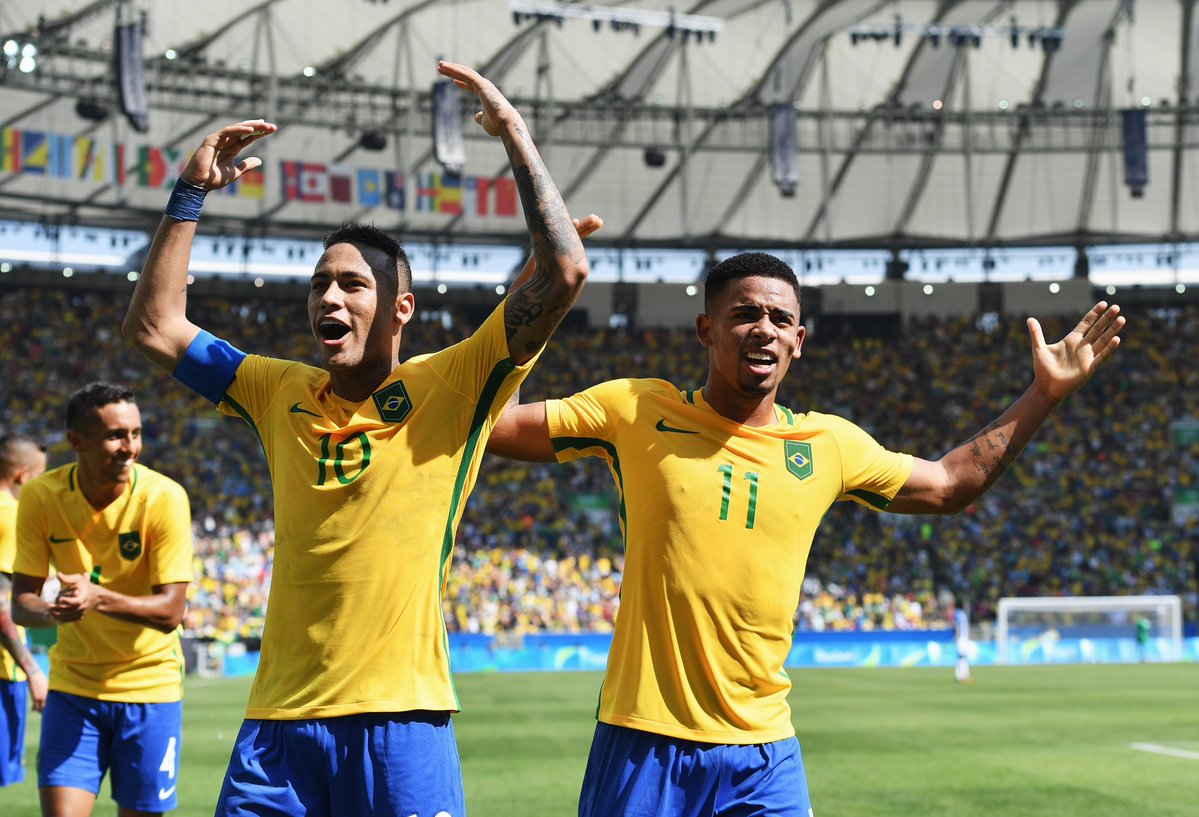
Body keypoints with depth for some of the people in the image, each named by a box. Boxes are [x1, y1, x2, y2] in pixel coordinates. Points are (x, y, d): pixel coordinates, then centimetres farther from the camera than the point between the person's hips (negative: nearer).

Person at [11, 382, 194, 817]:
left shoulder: (164, 497, -16)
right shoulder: (40, 496, -10)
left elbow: (170, 611, -18)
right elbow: (21, 604, -7)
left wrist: (100, 598, -35)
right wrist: (54, 611, -32)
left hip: (149, 683, -1)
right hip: (73, 682, 1)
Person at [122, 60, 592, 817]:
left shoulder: (448, 386, 1)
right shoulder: (281, 392, 13)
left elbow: (564, 274, -8)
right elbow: (154, 325, 15)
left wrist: (517, 137, -5)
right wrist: (191, 193, 11)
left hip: (402, 719, -4)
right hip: (281, 719, 4)